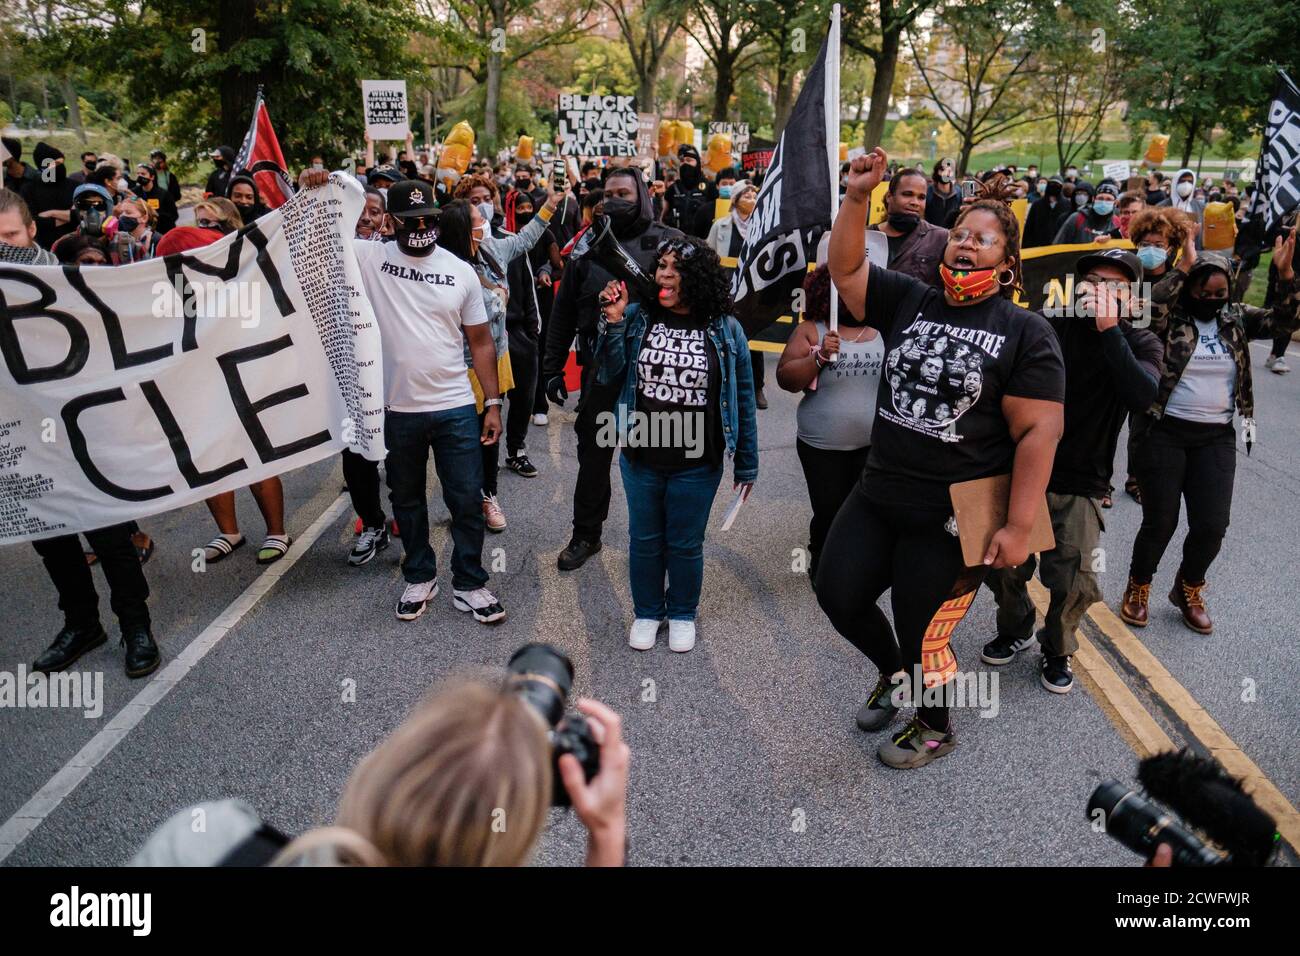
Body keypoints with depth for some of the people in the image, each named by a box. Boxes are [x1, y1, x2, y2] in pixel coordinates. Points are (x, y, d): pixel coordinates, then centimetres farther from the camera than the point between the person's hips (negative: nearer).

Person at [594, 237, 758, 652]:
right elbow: (610, 377, -3)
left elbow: (742, 399, 0)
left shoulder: (725, 330, -4)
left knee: (685, 544, 12)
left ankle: (682, 614, 35)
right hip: (641, 457, 2)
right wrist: (613, 323, -15)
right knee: (644, 539, 16)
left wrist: (746, 463, 2)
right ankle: (646, 613, 36)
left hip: (696, 463, -1)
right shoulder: (637, 318, -2)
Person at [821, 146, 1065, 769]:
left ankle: (936, 729, 40)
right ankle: (893, 673, 41)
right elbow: (845, 269, 0)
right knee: (838, 595, 9)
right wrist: (857, 197, -15)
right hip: (878, 495, 5)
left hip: (953, 516, -5)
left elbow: (1039, 432, -13)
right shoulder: (909, 302, 4)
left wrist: (1018, 526, -17)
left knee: (921, 636, 7)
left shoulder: (1026, 332, -9)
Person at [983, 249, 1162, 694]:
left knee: (1075, 583, -5)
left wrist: (1109, 329, -24)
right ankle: (1016, 630, 36)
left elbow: (1142, 398, -23)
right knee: (1003, 566, 6)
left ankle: (1057, 650, 25)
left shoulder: (1141, 345, -1)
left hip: (1080, 485, 0)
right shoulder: (1054, 327, -4)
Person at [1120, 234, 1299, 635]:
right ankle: (1137, 589, 26)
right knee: (1160, 522, 1)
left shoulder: (1237, 318, 7)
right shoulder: (1169, 318, -6)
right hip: (1164, 434, -4)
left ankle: (1188, 591, 27)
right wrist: (1183, 266, -28)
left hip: (1216, 439, 4)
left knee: (1212, 526, 1)